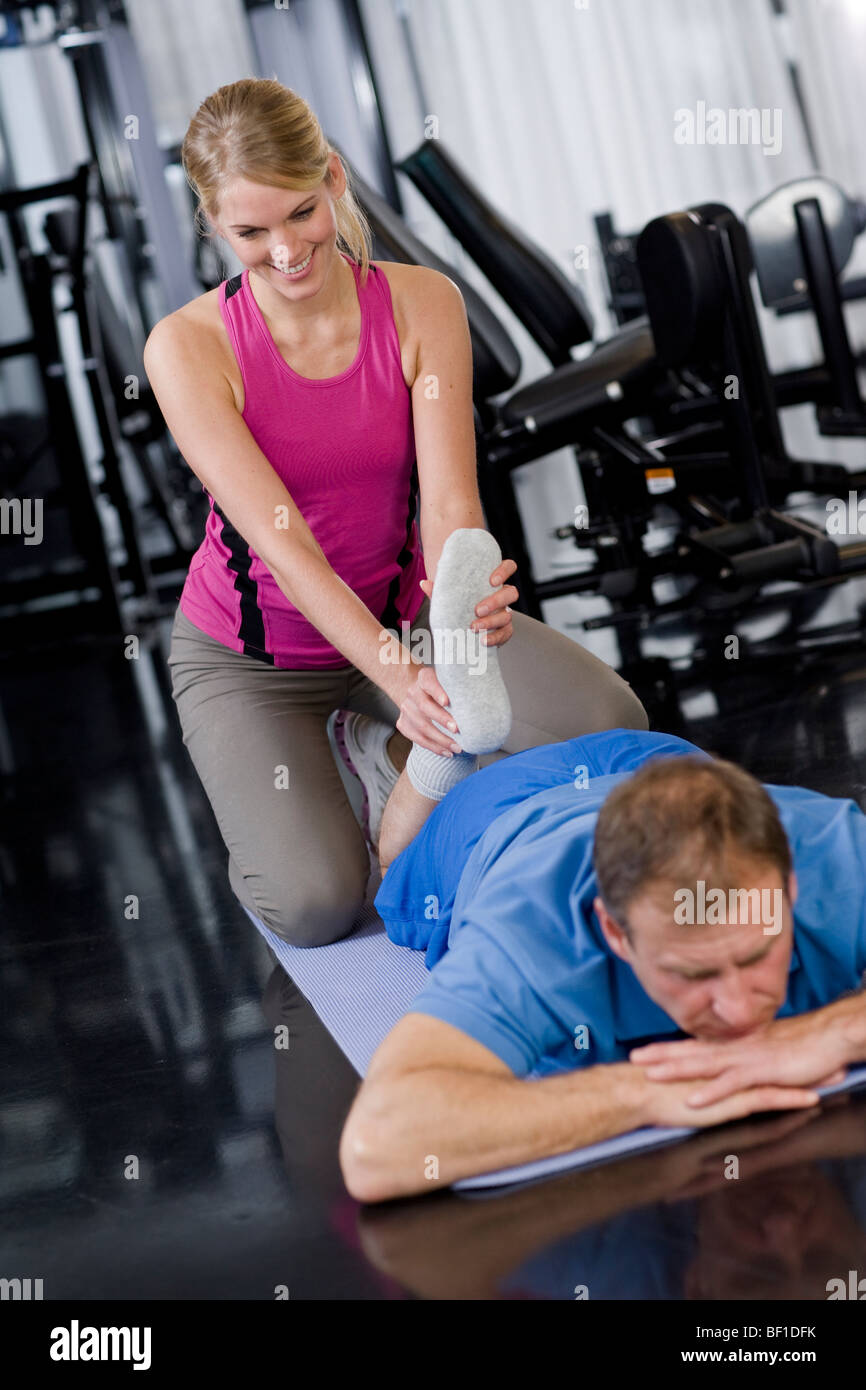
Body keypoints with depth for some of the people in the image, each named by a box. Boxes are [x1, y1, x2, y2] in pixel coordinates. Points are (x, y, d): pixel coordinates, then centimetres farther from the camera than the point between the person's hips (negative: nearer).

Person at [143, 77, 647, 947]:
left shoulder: (423, 304, -13)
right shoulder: (188, 347, -21)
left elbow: (449, 500, -22)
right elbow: (281, 541, -29)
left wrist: (463, 605, -47)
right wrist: (398, 674, -43)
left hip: (401, 614, 3)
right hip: (249, 652, -3)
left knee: (609, 719, -20)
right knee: (314, 903, -24)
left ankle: (384, 747, 5)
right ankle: (258, 768, 11)